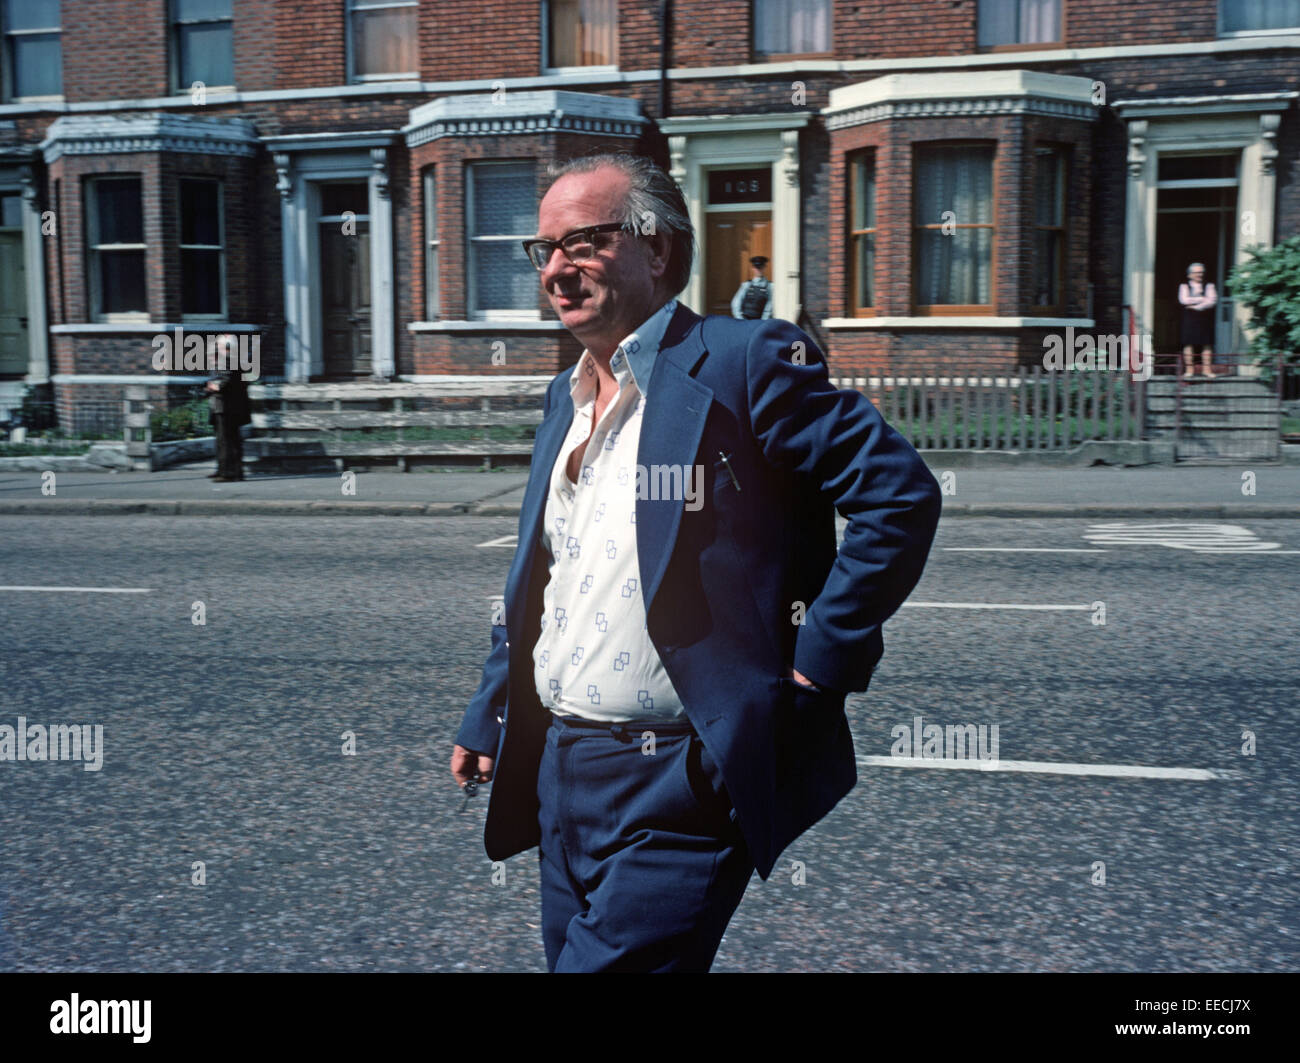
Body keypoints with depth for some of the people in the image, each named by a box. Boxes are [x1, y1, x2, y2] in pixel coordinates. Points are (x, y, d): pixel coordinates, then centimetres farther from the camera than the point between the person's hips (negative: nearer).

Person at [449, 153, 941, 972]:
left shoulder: (743, 360, -11)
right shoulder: (566, 398, 13)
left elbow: (900, 494, -15)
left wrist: (819, 660, -14)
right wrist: (487, 719, 18)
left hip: (677, 787, -8)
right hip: (560, 773, 8)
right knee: (570, 952, 18)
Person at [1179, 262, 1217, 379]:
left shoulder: (1208, 286, 10)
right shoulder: (1184, 286, 9)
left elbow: (1212, 300, -4)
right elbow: (1184, 300, -9)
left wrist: (1196, 306, -13)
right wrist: (1202, 299, -7)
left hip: (1205, 318, 1)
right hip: (1190, 319, -1)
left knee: (1207, 343, -2)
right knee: (1189, 343, -5)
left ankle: (1206, 368, 1)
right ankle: (1188, 369, -3)